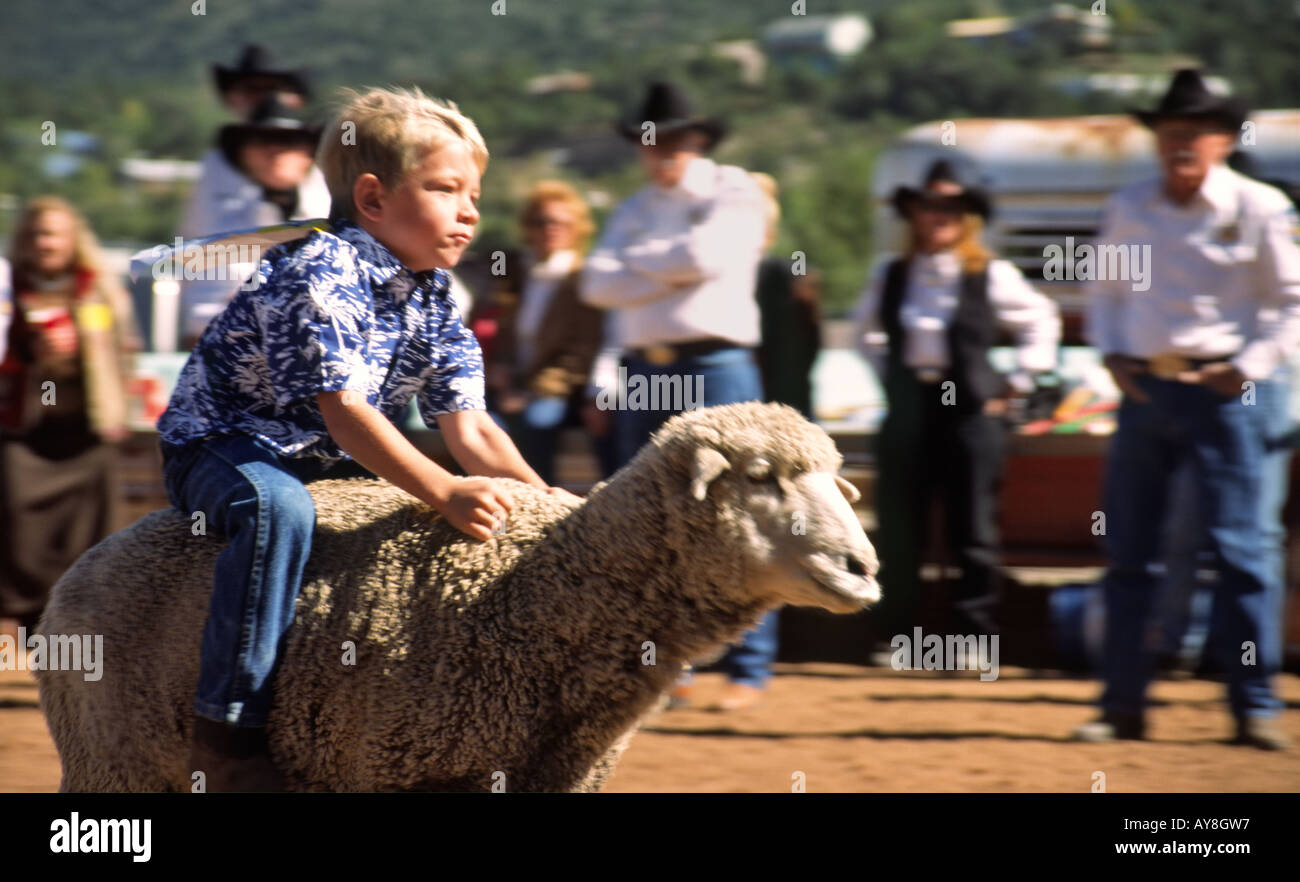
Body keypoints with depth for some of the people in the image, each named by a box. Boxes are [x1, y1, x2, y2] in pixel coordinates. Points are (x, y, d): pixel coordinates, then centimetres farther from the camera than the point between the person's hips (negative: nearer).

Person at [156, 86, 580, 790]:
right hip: (217, 440, -9)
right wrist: (445, 494, -39)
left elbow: (470, 429, 0)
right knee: (279, 509, -40)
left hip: (317, 462, 9)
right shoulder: (321, 276, -25)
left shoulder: (433, 299, 2)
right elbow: (345, 413, -32)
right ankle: (228, 731, -37)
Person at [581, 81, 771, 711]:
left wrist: (637, 260, 0)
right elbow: (598, 284, 4)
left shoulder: (733, 193, 3)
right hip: (644, 370, 6)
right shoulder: (633, 210, 18)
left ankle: (749, 669, -6)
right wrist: (672, 271, -7)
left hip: (714, 365, -6)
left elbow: (707, 256, -15)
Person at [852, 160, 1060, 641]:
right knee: (898, 529, 3)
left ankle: (976, 634, 5)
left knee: (972, 531, -1)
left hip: (968, 409, -3)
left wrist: (1017, 382, 5)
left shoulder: (992, 277, -1)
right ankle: (896, 633, 11)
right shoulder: (891, 277, 8)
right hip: (907, 410, 3)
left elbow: (1041, 320, 10)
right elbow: (866, 327, 26)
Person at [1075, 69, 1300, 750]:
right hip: (1145, 387, 4)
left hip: (1225, 390, -4)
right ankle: (1122, 705, 11)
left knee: (1242, 549, -6)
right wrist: (1113, 355, 6)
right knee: (1127, 548, 4)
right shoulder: (1128, 209, 10)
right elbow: (1104, 291, 22)